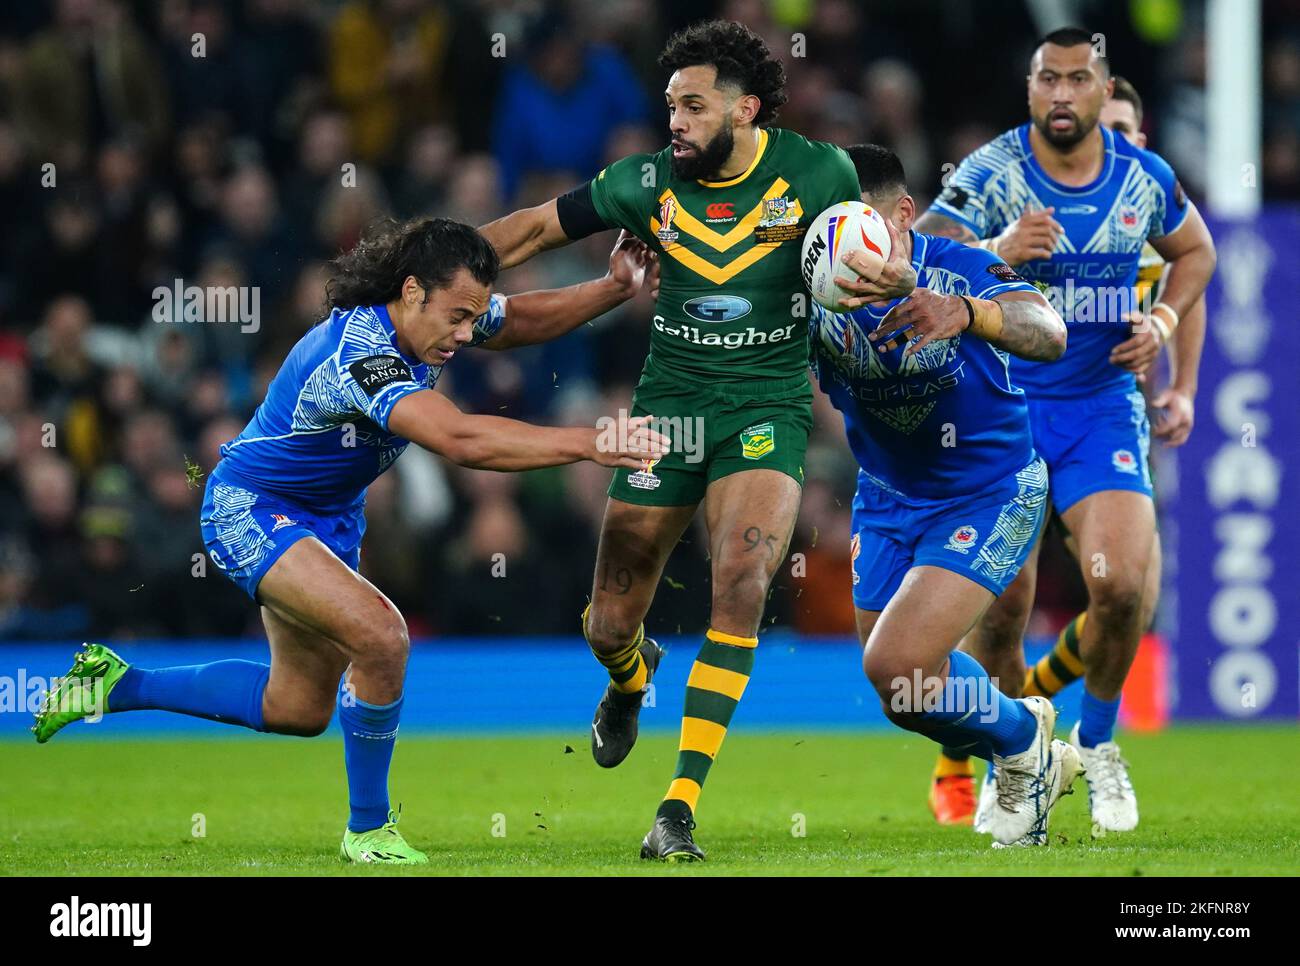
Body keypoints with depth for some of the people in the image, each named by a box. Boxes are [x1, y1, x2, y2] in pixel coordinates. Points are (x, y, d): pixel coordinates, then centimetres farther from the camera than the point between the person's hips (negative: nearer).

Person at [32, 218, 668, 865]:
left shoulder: (432, 315, -10)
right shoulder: (357, 355, -37)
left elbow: (524, 319, 9)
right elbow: (462, 440, -49)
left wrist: (615, 288, -7)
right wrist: (590, 443, -53)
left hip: (328, 519, 9)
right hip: (250, 510, -9)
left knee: (298, 709, 16)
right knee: (381, 636, -28)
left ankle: (119, 685, 32)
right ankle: (367, 831, -12)